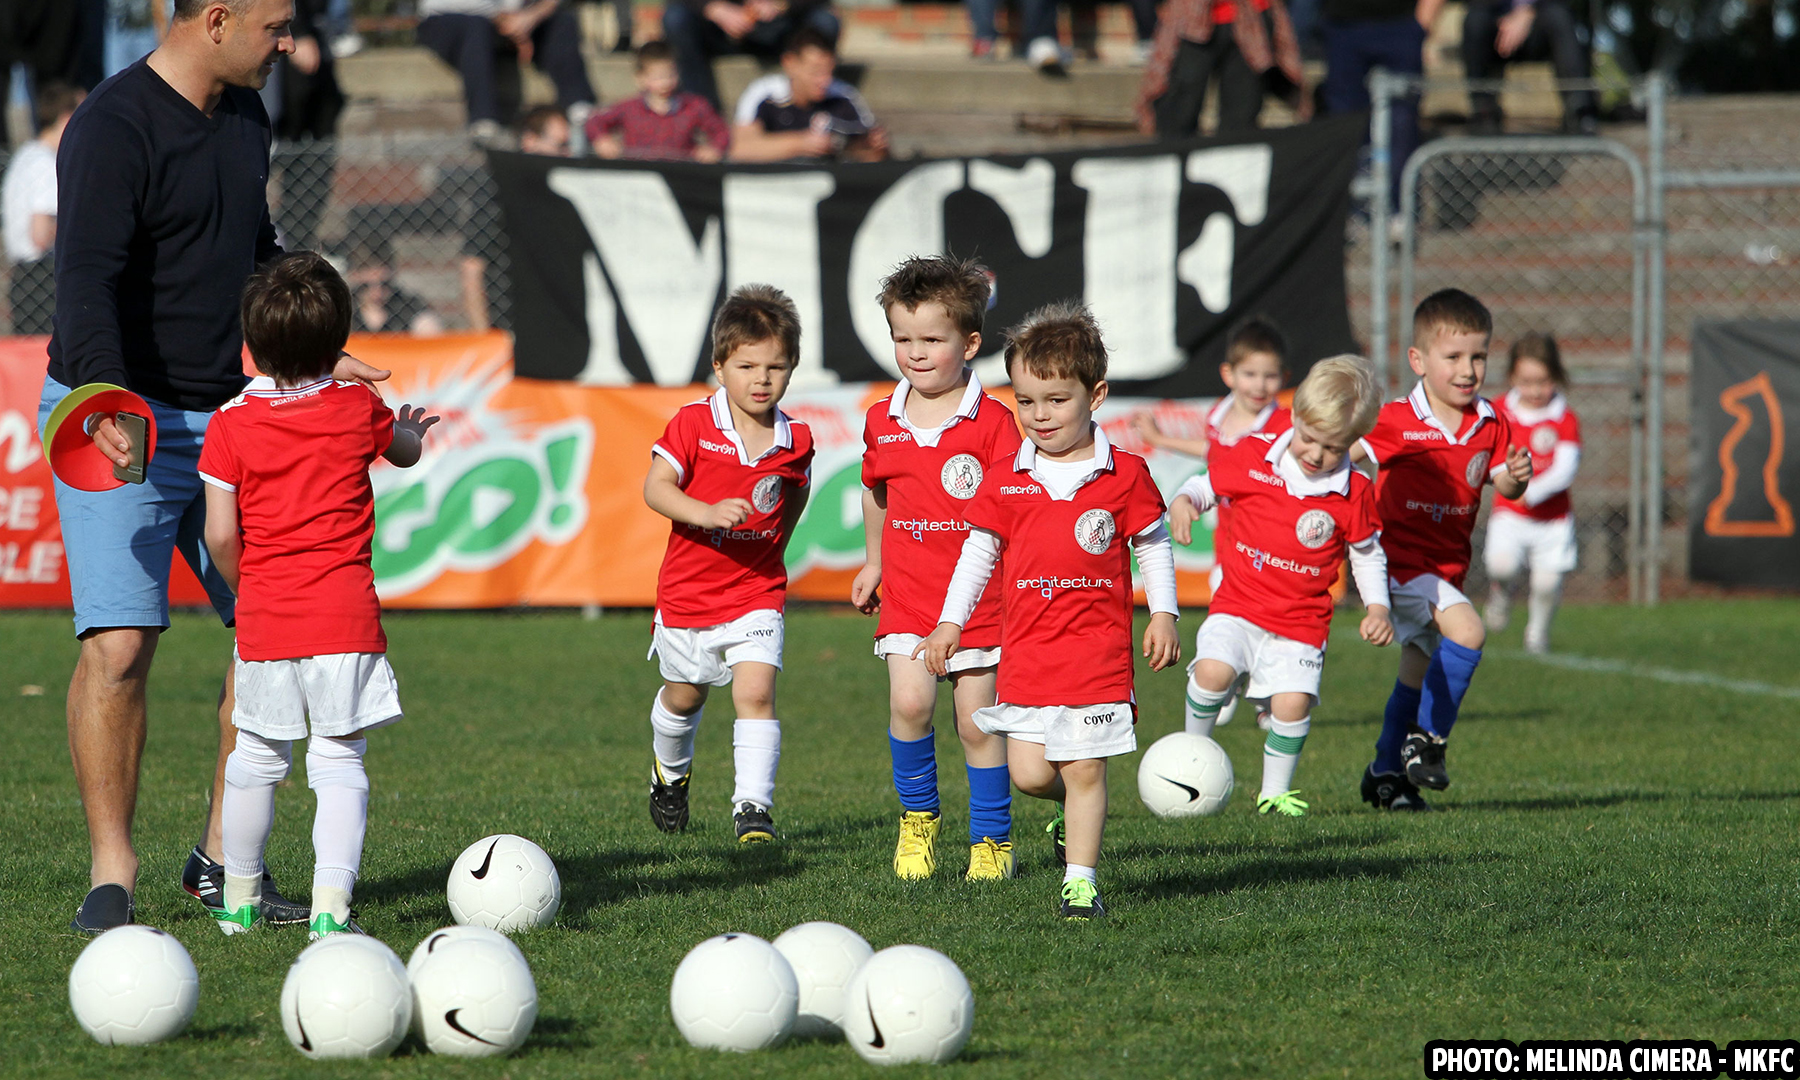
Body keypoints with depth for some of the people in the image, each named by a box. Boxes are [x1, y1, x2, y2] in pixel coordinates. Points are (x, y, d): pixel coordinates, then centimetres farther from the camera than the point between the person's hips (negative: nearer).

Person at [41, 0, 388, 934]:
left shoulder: (244, 116, 11)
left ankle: (222, 864, 16)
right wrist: (108, 400, -41)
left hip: (224, 413, 8)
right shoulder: (113, 130, -16)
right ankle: (110, 880, -7)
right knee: (119, 643, -17)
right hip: (117, 425, -8)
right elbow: (88, 281, -27)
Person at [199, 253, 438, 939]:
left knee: (255, 760, 15)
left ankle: (240, 900, 27)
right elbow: (407, 450, 24)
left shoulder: (230, 425, -3)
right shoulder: (359, 410, 1)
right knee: (339, 761, -1)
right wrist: (411, 430, 47)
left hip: (265, 617, 1)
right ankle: (330, 904, -15)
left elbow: (220, 535, -3)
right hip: (345, 613, -1)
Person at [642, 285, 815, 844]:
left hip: (756, 593, 0)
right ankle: (671, 770, 49)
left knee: (756, 693, -17)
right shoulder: (694, 424, -14)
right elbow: (655, 487, -21)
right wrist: (707, 514, -35)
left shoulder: (794, 440, -5)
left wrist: (773, 544, 9)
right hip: (688, 590, 0)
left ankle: (753, 808, -15)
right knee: (684, 694, 19)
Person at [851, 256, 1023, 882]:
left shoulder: (991, 423, -7)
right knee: (909, 703, -14)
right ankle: (918, 815, 8)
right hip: (908, 595, 3)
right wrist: (873, 565, 30)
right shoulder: (882, 423, 6)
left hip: (978, 596, -3)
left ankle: (992, 840, 16)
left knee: (977, 722, 2)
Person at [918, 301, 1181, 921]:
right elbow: (978, 551, 13)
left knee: (1085, 771, -3)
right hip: (1027, 649, 2)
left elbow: (1153, 545, 9)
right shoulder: (1005, 481, 6)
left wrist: (1164, 616, 2)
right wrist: (950, 622, 8)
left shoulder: (1124, 476, 0)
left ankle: (1080, 877, 5)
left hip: (1098, 648, -2)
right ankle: (1074, 809, 28)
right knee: (1029, 772, -3)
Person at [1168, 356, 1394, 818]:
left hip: (1302, 620, 0)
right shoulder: (1252, 457, -4)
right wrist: (1183, 503, -12)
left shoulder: (1353, 493, -3)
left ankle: (1275, 792, 10)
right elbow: (1206, 485, 11)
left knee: (1292, 703, -14)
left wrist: (1377, 608, -2)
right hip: (1239, 605, 0)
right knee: (1213, 670, -25)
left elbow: (1367, 554, 11)